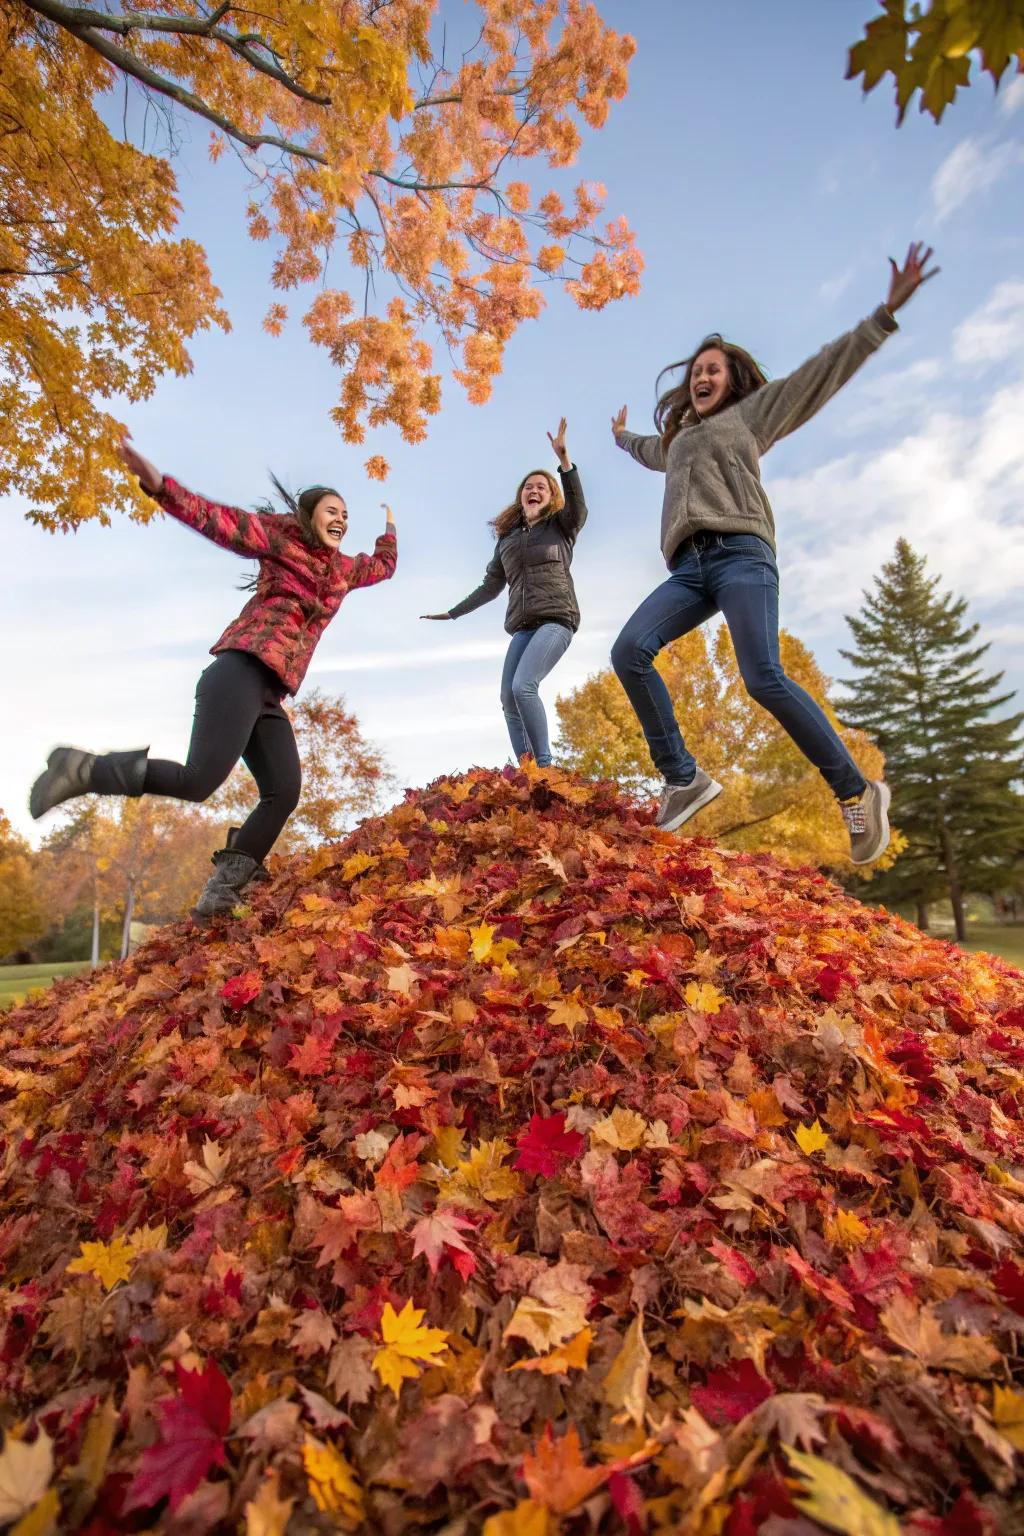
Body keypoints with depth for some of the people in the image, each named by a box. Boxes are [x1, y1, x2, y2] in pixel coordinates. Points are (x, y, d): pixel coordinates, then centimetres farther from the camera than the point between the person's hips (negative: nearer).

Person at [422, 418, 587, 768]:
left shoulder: (561, 526, 11)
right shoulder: (507, 538, 22)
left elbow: (577, 506, -12)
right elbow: (490, 586, 28)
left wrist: (563, 457, -23)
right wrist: (452, 612, 30)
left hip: (556, 619, -5)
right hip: (523, 626, 5)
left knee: (524, 687, -25)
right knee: (508, 699, -8)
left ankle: (545, 768, -18)